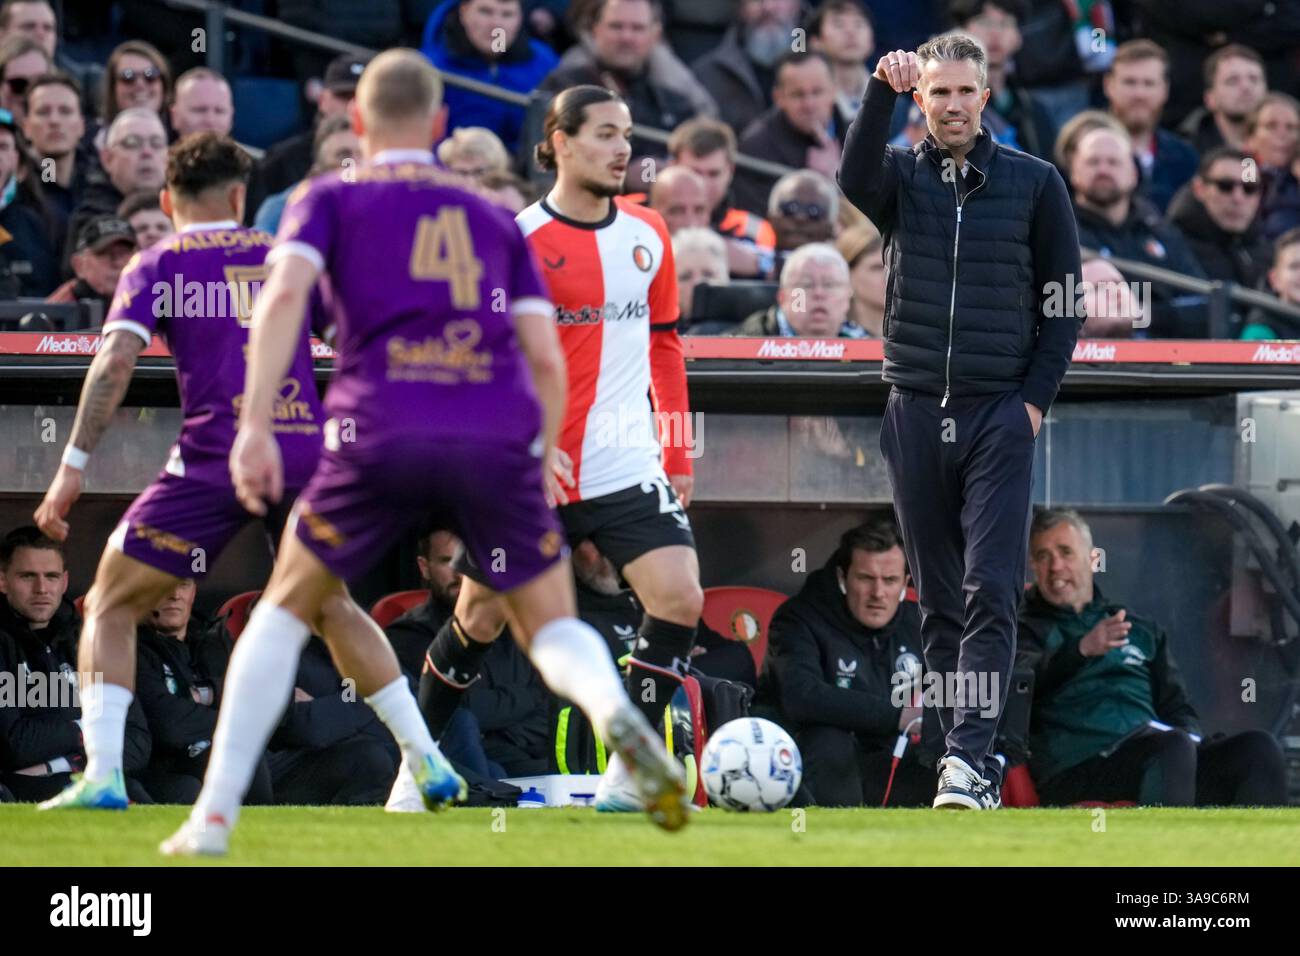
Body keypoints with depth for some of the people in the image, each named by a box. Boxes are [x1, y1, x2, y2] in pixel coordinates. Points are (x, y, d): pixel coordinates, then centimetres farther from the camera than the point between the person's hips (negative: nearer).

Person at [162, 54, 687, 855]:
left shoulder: (331, 199, 17)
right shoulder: (494, 219, 24)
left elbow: (285, 294, -3)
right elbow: (547, 360, 16)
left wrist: (256, 425, -10)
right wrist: (539, 473, 24)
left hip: (382, 434, -1)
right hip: (499, 434, 1)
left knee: (290, 606, 18)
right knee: (554, 629, 10)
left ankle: (215, 815, 9)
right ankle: (616, 714, -27)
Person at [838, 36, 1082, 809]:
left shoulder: (1035, 182, 4)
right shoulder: (902, 175, 7)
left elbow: (1064, 298, 6)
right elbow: (855, 177, -17)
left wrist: (1038, 397, -4)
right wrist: (882, 91, -29)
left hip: (1001, 417, -2)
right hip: (917, 416, 2)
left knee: (991, 593, -12)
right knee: (939, 601, 6)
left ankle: (969, 755, -18)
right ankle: (973, 761, 13)